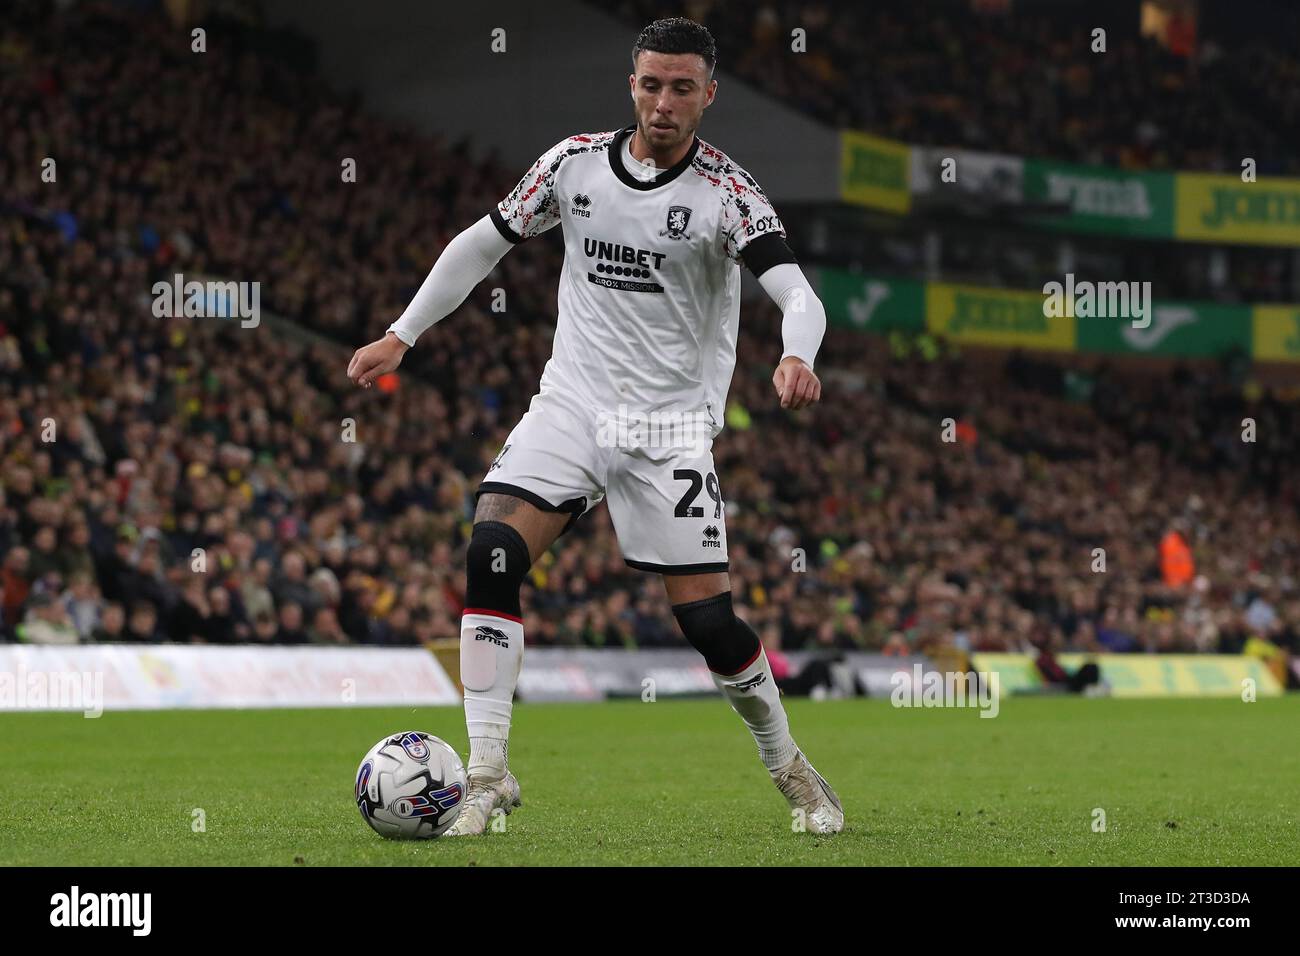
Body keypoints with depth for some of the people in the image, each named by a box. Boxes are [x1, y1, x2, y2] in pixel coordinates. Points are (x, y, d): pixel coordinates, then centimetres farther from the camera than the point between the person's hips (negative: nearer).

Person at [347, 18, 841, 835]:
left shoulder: (725, 191, -10)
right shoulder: (576, 162, 1)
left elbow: (797, 292, -23)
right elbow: (483, 243, 15)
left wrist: (796, 357, -45)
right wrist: (400, 337, 14)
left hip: (672, 423, -3)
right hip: (572, 402, 3)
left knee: (707, 619, -8)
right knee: (491, 554, -19)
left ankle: (789, 765, 18)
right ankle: (488, 772, -14)